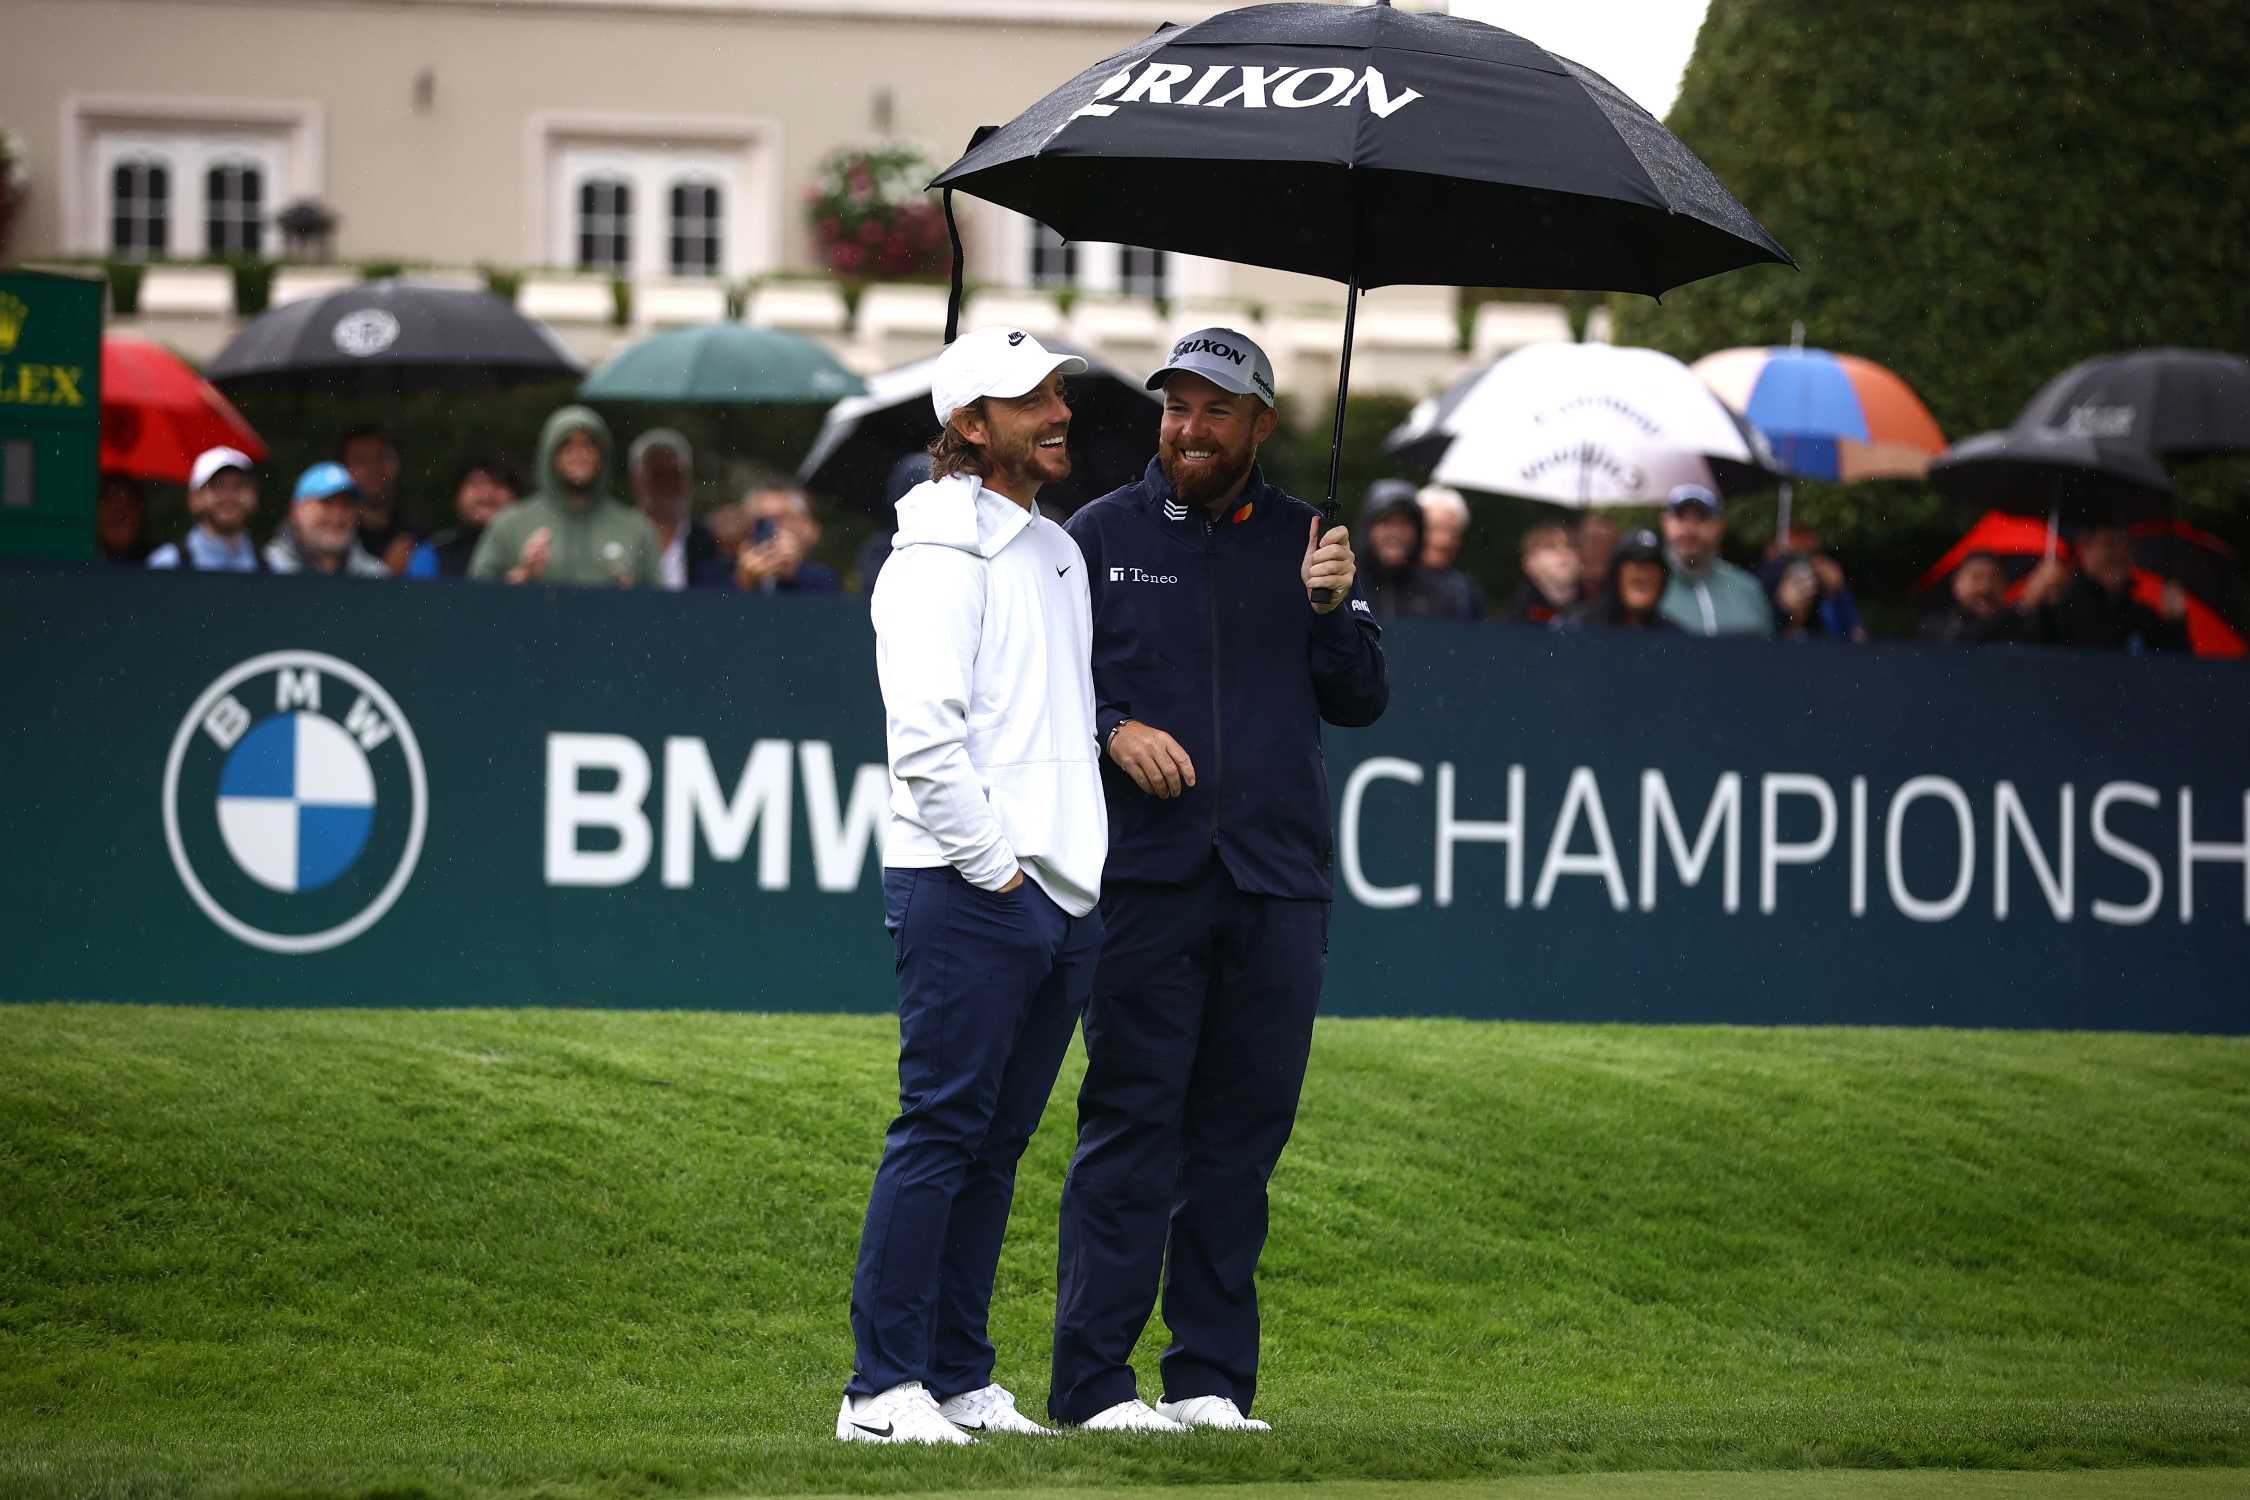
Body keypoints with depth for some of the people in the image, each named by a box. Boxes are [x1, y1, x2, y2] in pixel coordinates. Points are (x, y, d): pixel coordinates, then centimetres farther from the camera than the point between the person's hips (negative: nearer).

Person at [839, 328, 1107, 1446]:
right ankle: (884, 1387, -7)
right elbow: (923, 735, -17)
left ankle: (958, 1379, 14)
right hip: (966, 891, -8)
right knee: (940, 1134, -9)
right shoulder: (942, 553, -8)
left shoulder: (1059, 553, 19)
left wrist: (1085, 871, 17)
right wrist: (995, 864, -15)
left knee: (996, 1145, 10)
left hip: (1062, 894, 8)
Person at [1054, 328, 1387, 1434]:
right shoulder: (1102, 536, 8)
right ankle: (1094, 1380, -6)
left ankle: (1213, 1376, 12)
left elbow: (1361, 701, 10)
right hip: (1143, 877, -3)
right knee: (1131, 1126, -7)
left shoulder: (1303, 542, 14)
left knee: (1241, 1134, 5)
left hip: (1276, 886, 3)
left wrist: (1331, 608, -7)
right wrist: (1114, 731, -12)